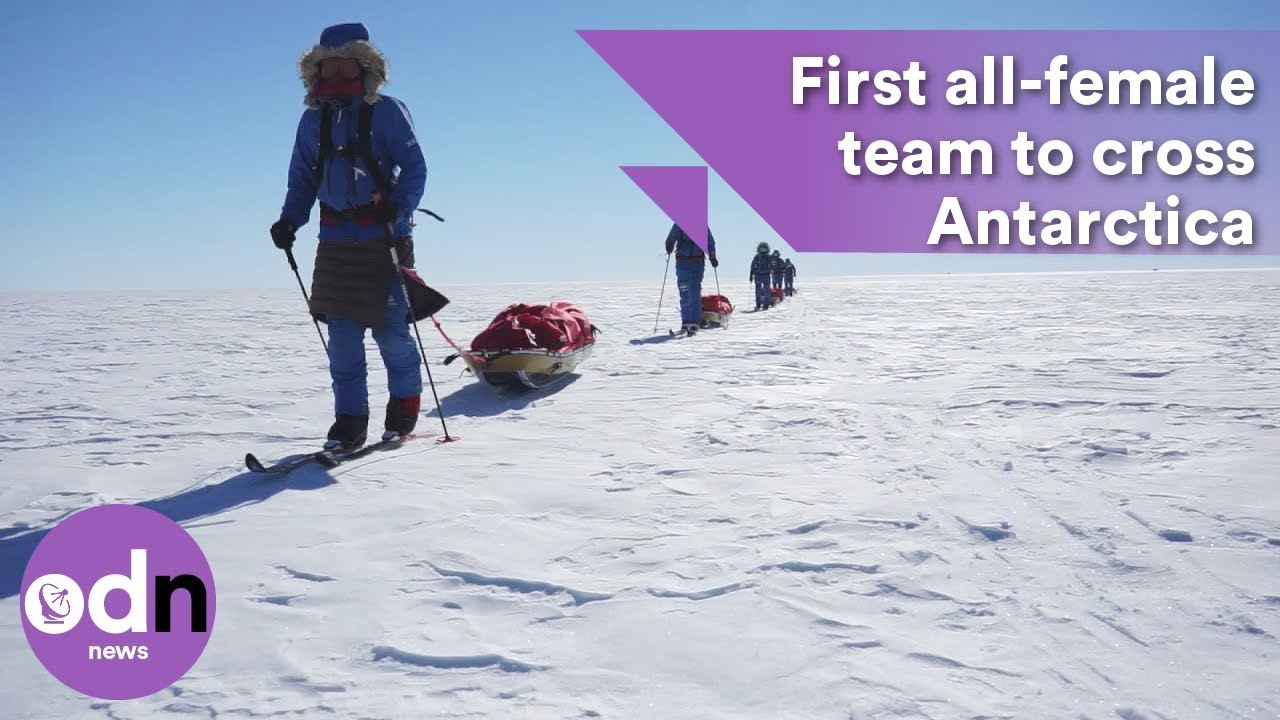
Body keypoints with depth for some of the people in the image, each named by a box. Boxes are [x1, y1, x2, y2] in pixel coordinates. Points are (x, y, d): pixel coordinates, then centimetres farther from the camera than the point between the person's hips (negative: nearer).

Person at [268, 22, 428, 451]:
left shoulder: (386, 111, -2)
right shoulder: (312, 119, 12)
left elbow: (415, 168, -5)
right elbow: (301, 179, 16)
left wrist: (398, 212, -21)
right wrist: (289, 219, 0)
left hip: (383, 238, -4)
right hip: (336, 241, 4)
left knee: (390, 329, -3)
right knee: (341, 335, 1)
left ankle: (405, 402, 21)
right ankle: (350, 420, 9)